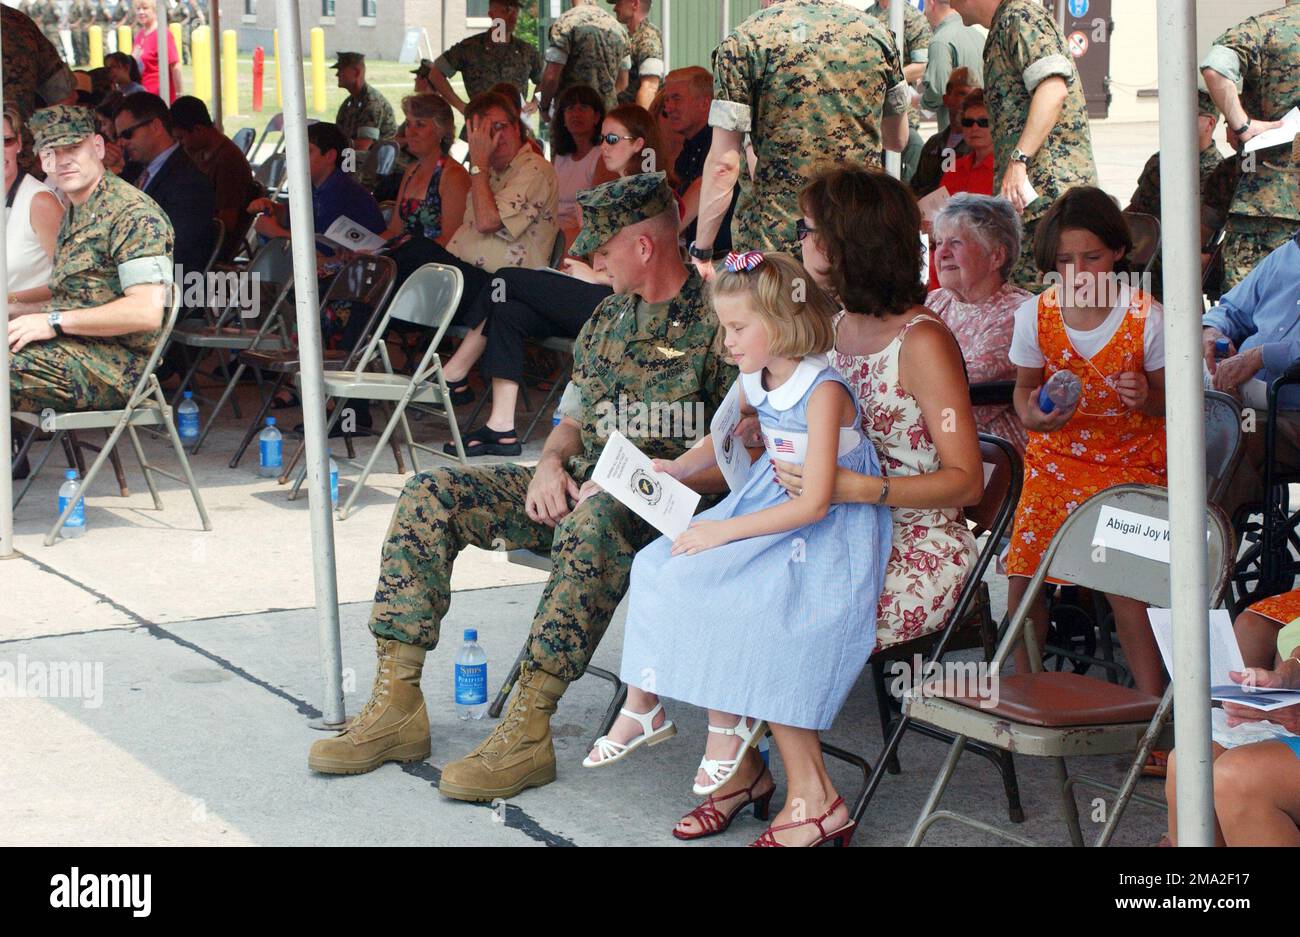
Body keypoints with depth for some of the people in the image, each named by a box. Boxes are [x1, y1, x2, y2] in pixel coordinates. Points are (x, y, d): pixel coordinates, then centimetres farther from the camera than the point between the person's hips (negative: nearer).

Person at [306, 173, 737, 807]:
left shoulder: (716, 321, -7)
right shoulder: (608, 320, 17)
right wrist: (551, 462, 0)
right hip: (580, 486, 8)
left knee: (594, 520, -43)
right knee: (430, 495, -9)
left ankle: (528, 729, -39)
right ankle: (397, 703, -13)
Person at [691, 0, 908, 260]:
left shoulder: (743, 42, -5)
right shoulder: (874, 31, 7)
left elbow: (724, 163, -9)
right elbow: (898, 139, 18)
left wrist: (701, 251, -3)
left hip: (773, 238, -4)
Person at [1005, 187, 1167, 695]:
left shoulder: (1146, 317, -11)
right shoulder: (1035, 315, -5)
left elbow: (1168, 399, -1)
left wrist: (1147, 398, -24)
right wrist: (1034, 415, -12)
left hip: (1129, 462, -3)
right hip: (1054, 460, 3)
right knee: (1022, 575, -6)